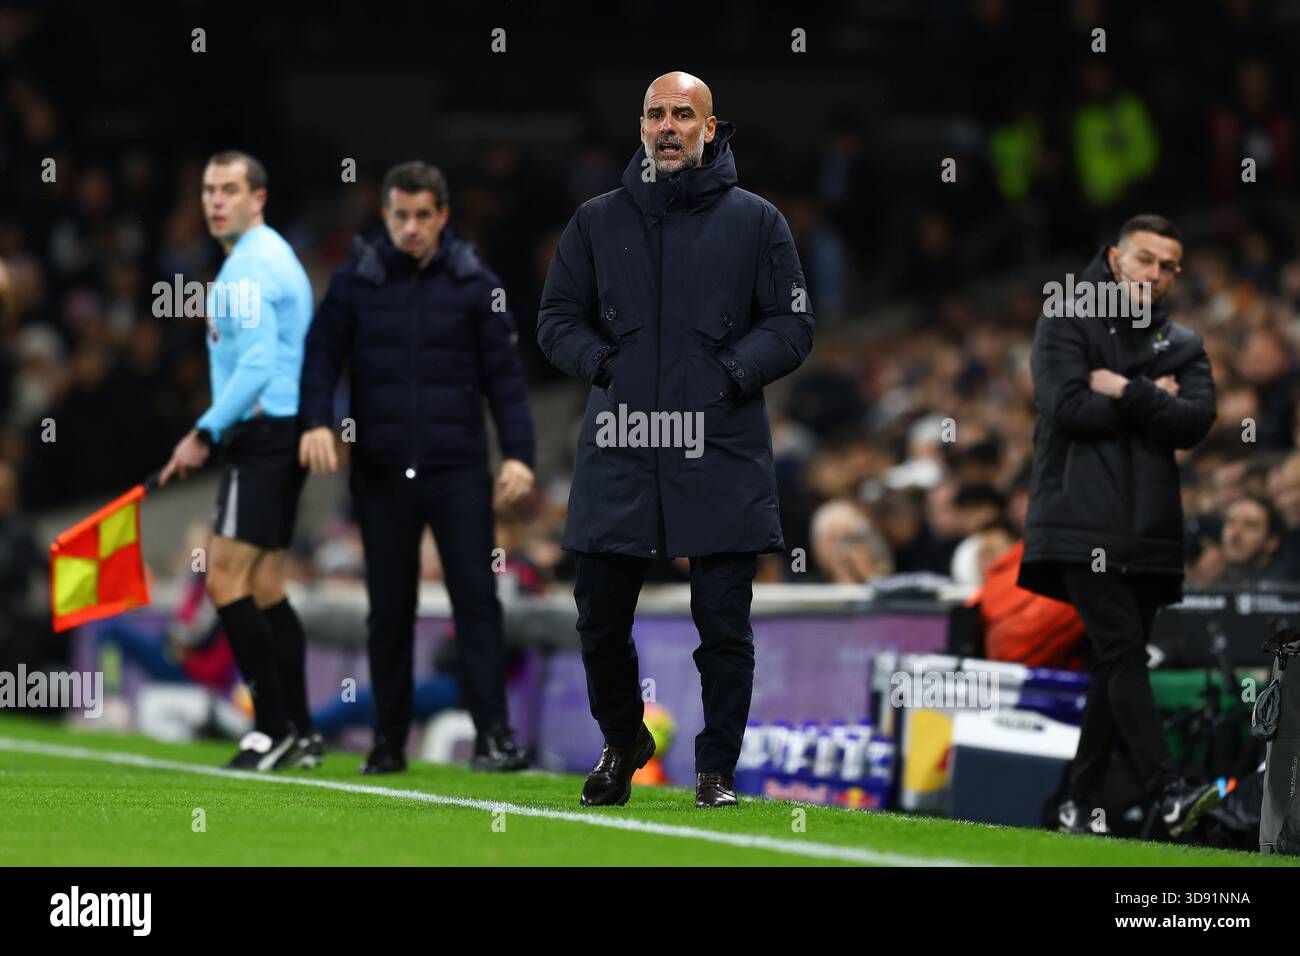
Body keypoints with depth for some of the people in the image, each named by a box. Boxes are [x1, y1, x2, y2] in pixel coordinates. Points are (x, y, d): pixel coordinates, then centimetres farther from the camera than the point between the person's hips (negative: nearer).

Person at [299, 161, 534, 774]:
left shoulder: (475, 284, 3)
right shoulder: (356, 280, 4)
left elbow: (504, 373, 4)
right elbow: (322, 354, 5)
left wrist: (518, 453, -4)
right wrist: (316, 420, -13)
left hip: (458, 470, -1)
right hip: (381, 471, 1)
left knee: (475, 595, -8)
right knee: (389, 608, 6)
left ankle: (493, 732, -8)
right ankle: (389, 739, 13)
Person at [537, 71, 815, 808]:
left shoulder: (755, 222, 5)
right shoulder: (598, 221, 11)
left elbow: (793, 328, 4)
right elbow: (557, 319, 15)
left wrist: (731, 374, -10)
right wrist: (601, 363, -4)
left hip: (721, 455, -2)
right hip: (619, 454, 2)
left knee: (724, 625, -1)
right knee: (600, 619, 5)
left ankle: (718, 769, 11)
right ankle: (622, 740, 29)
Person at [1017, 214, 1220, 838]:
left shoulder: (1182, 346, 16)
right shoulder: (1066, 323, 4)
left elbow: (1196, 423, -1)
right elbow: (1068, 407, -12)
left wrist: (1126, 393, -12)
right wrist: (1154, 401, -3)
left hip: (1149, 529, 5)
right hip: (1082, 522, -5)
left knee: (1116, 667, 6)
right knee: (1123, 650, -17)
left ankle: (1081, 802, 13)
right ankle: (1168, 792, -28)